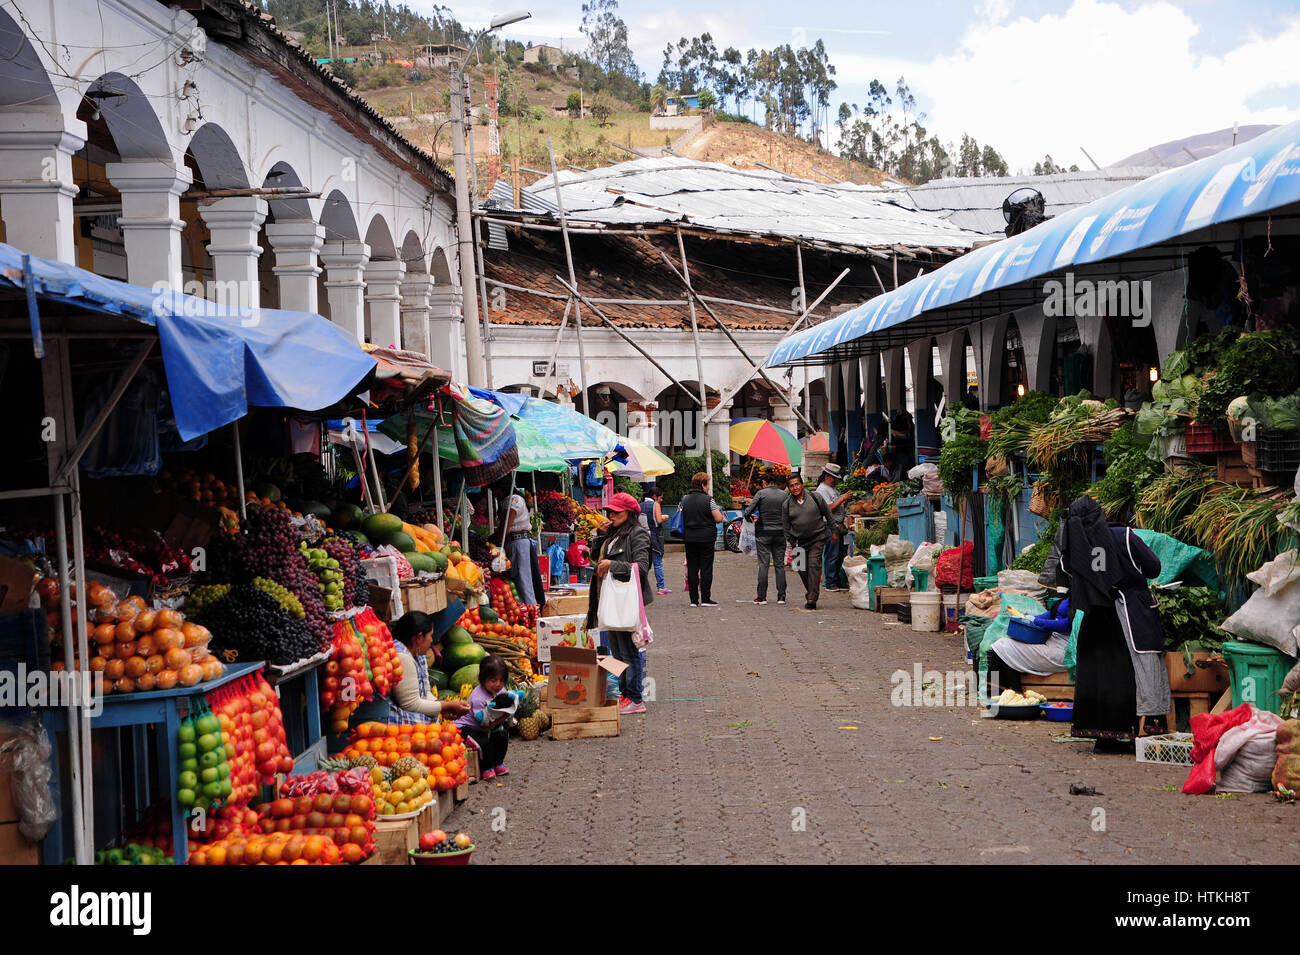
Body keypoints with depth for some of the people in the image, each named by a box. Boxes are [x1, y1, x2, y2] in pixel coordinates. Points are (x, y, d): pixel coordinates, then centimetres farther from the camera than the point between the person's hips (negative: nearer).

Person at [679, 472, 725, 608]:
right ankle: (705, 598, 0)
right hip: (706, 538, -4)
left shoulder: (684, 500, 4)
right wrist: (718, 512, 8)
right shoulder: (708, 500, -9)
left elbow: (681, 518, 12)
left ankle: (694, 599, 7)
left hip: (689, 539, 4)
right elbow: (719, 519, -13)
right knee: (706, 568, 1)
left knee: (692, 569, 7)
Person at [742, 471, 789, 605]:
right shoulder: (784, 495, 3)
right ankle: (781, 597, 4)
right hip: (780, 532, 3)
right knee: (779, 565, 6)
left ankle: (762, 596, -1)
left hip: (763, 533, -3)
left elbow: (748, 512, -9)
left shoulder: (761, 493, -6)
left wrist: (751, 518, 11)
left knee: (763, 564, 0)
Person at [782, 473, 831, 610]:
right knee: (802, 568, 3)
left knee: (814, 565, -14)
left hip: (817, 538, -3)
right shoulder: (786, 505, 1)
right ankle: (810, 591, 25)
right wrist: (790, 540, 9)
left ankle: (812, 599, -18)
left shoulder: (816, 498, -3)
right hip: (799, 541, 3)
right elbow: (786, 525, 12)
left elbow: (828, 515, 7)